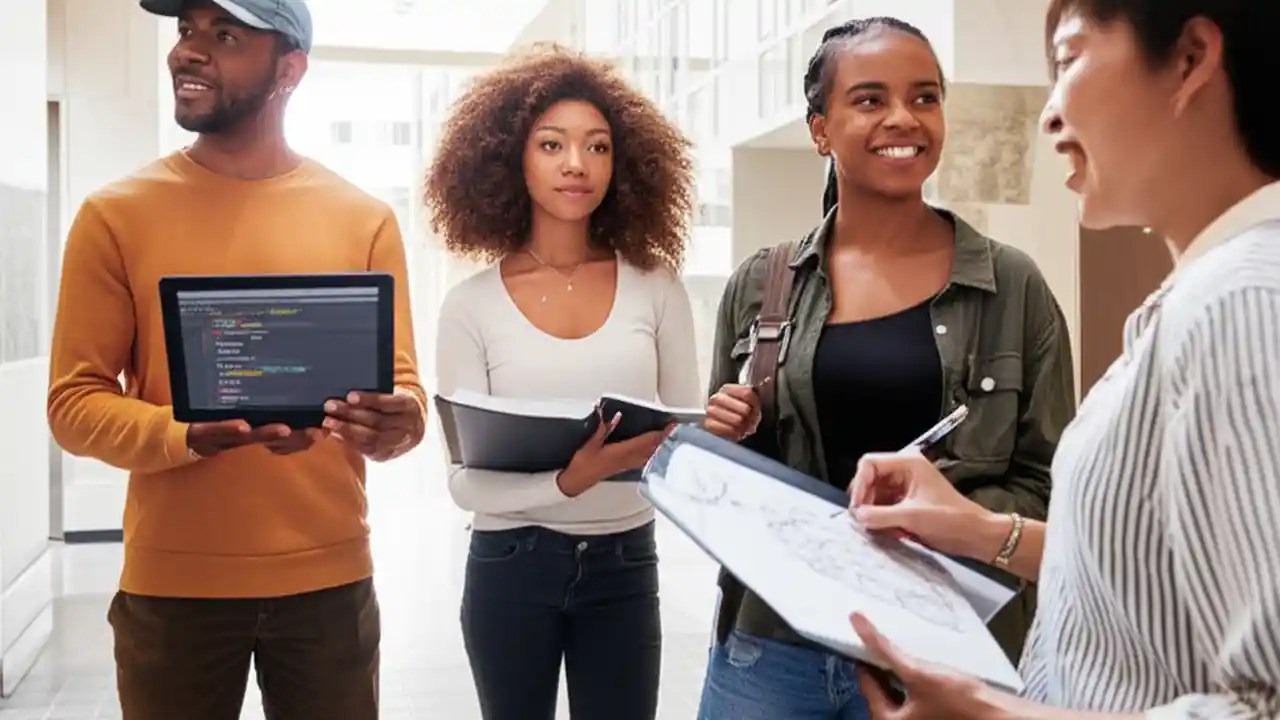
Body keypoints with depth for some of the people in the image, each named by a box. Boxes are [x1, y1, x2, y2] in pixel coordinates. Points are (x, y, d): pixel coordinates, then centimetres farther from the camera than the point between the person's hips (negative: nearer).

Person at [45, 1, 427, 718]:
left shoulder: (365, 219, 2)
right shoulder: (115, 214, -1)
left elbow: (403, 388, 3)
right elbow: (75, 401, -3)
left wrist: (394, 423, -21)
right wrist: (196, 437, -22)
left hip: (330, 580, 1)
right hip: (170, 586, -1)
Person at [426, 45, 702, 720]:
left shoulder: (655, 287, -3)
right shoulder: (471, 304, -7)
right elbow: (464, 480, -9)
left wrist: (664, 454, -20)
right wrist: (567, 481, -27)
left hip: (625, 565, 1)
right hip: (510, 567, -1)